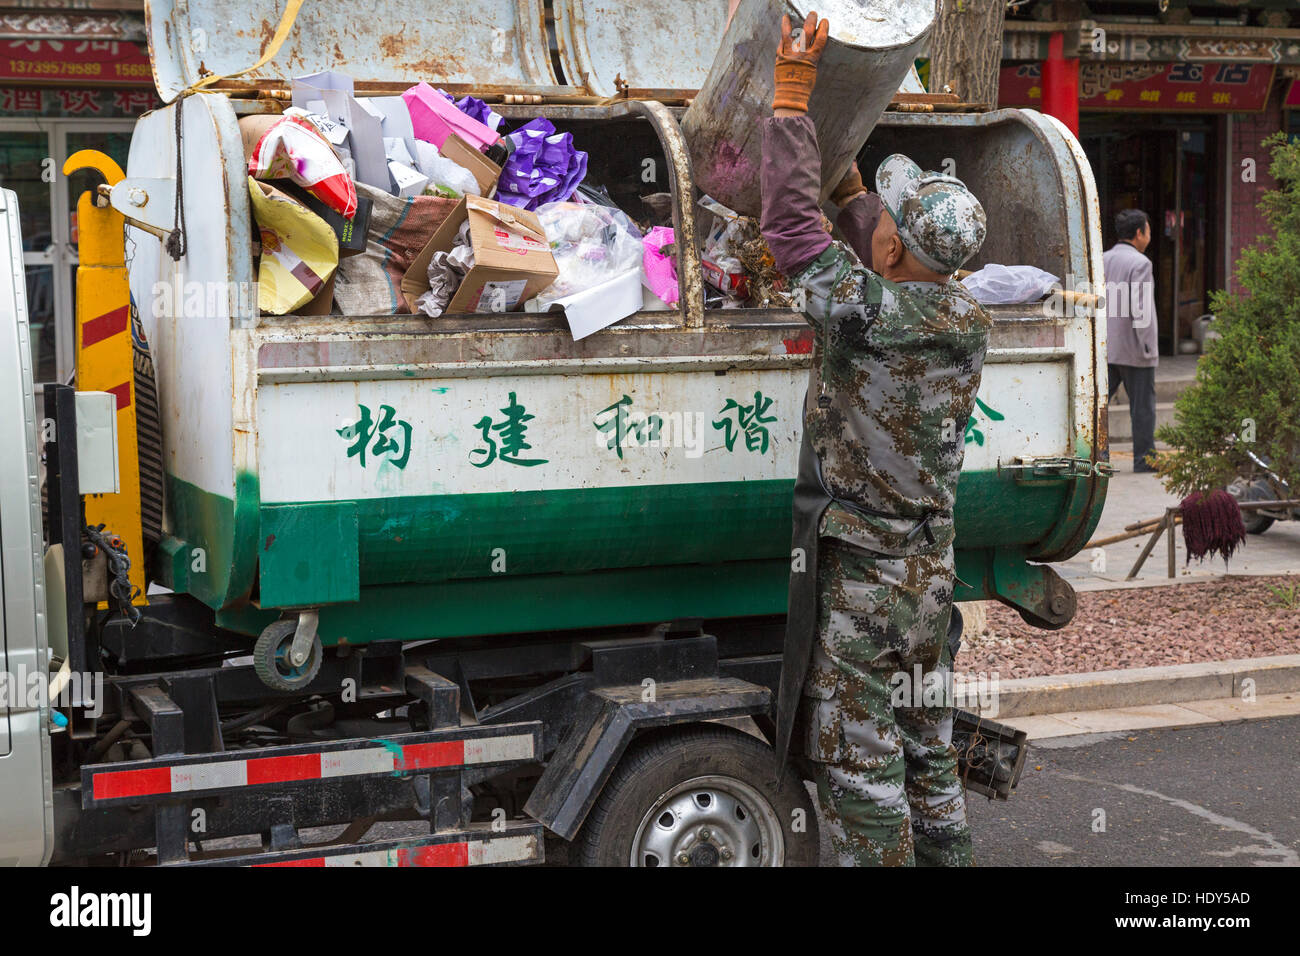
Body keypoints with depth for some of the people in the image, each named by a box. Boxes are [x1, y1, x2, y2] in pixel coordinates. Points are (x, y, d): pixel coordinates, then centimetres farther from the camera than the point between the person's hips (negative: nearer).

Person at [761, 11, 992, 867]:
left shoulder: (867, 315, -23)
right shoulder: (968, 323, 0)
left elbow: (792, 220, -18)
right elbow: (903, 278, 19)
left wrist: (793, 91, -10)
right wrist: (849, 180, 27)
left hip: (862, 572, -8)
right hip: (932, 563, 8)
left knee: (857, 756, 1)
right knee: (926, 741, 19)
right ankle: (942, 856, 29)